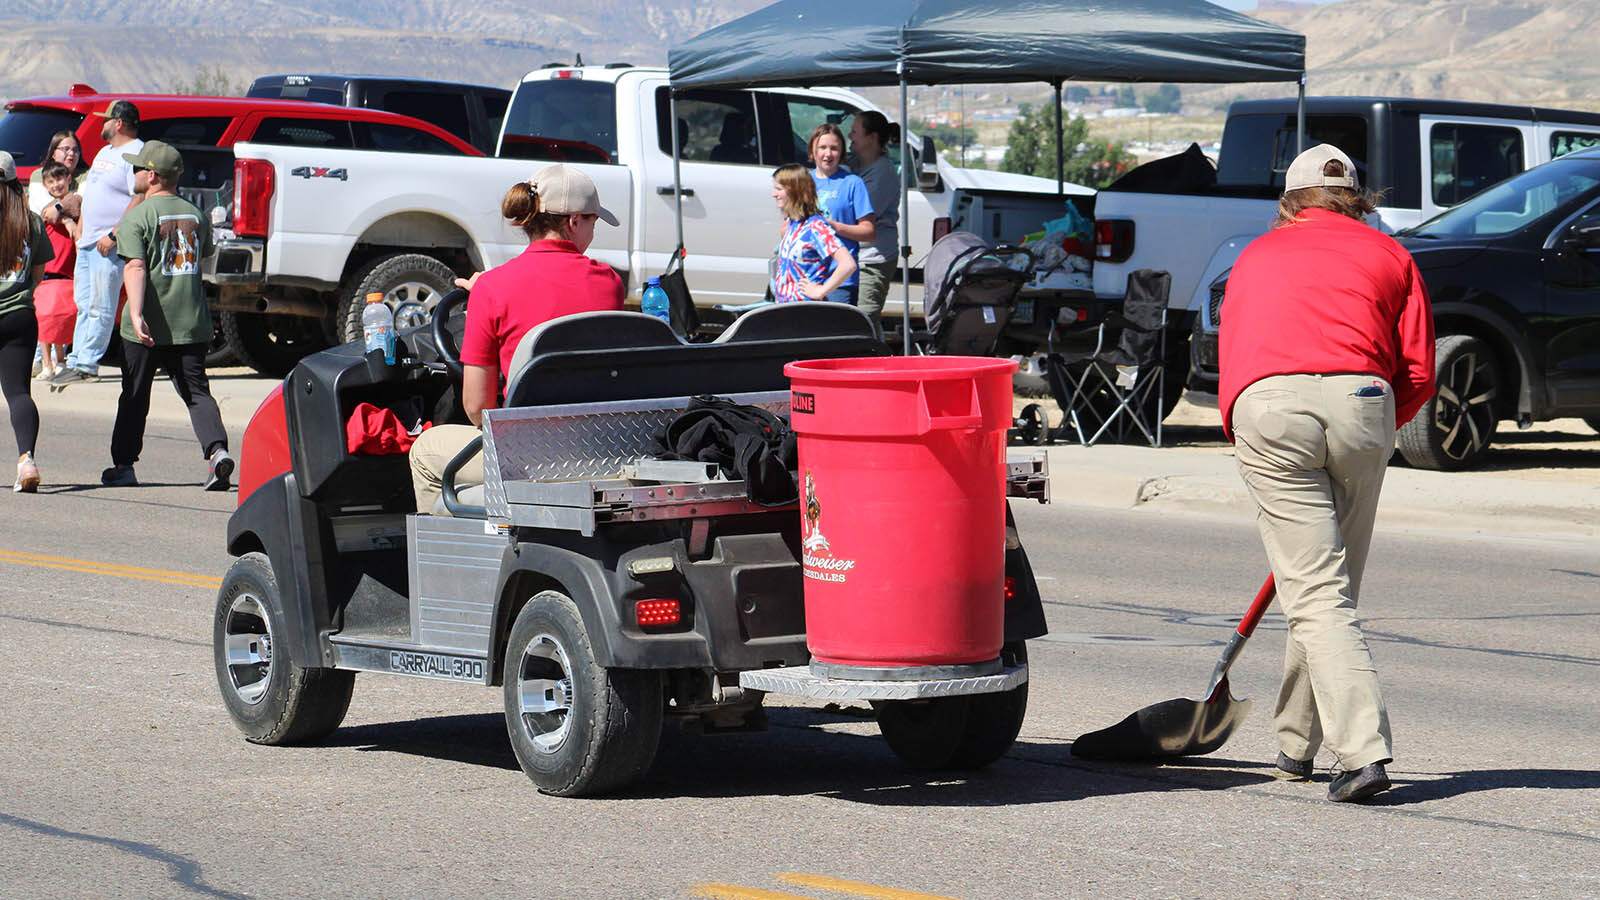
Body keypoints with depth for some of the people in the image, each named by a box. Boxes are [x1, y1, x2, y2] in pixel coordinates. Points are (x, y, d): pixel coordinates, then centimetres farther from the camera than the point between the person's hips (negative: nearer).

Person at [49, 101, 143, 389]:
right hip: (88, 243, 10)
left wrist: (113, 236, -23)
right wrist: (79, 231, 21)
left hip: (110, 246, -10)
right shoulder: (105, 152, 21)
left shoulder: (136, 154, -11)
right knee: (84, 304, 10)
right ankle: (76, 361, 13)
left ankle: (87, 364, -8)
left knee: (100, 307, -8)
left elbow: (140, 200, -20)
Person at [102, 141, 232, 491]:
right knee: (196, 392, 3)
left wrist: (135, 314, -27)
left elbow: (136, 267, -19)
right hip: (191, 323, 4)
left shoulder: (137, 217, -8)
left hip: (148, 326, -4)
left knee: (134, 396, 10)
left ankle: (123, 465, 19)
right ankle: (217, 449, -20)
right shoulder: (195, 214, 10)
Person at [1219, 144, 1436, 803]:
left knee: (1316, 594, -6)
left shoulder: (1255, 257, 28)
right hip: (1362, 400, 1)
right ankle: (1298, 741, 27)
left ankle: (1363, 750, -19)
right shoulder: (1388, 255, 23)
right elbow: (1418, 373, 14)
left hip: (1267, 407, -1)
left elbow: (1231, 360, 30)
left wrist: (1245, 443, 40)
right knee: (1335, 587, 16)